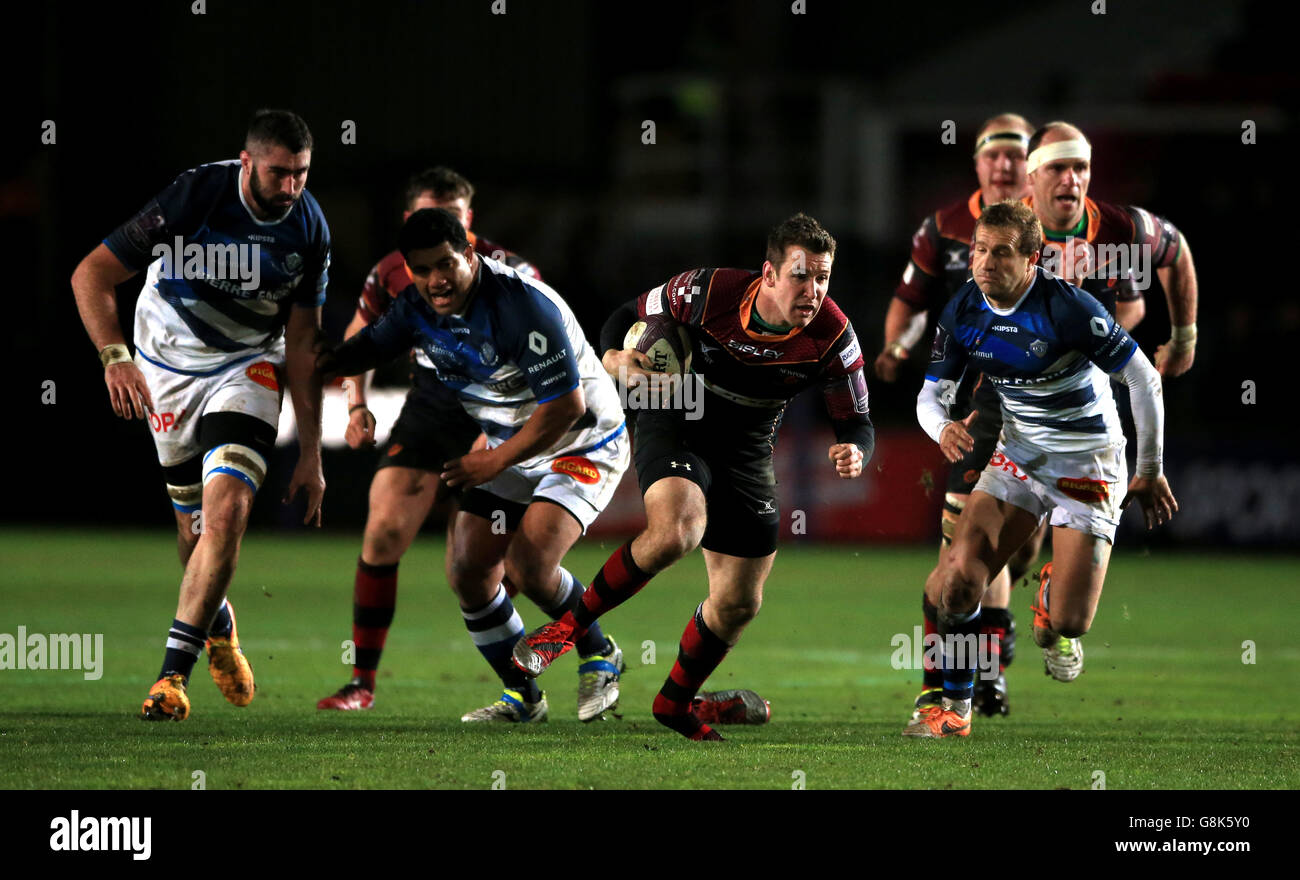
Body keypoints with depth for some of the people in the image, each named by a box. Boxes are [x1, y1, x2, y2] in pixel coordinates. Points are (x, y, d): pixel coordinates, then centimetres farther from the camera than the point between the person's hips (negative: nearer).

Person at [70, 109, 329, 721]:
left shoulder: (309, 228, -13)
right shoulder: (195, 197, -25)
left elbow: (302, 344, -4)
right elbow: (91, 275, -23)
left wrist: (310, 453, -4)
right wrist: (114, 357, -39)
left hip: (249, 366, 1)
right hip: (169, 362, -1)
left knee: (227, 511, -20)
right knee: (195, 527, 6)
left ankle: (173, 672, -17)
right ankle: (217, 625, 39)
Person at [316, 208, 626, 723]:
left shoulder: (527, 306, -31)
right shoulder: (417, 308, -8)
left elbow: (565, 406, -28)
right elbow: (372, 346, 14)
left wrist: (493, 463, -23)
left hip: (584, 445, -8)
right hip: (512, 447, 8)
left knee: (528, 565, -23)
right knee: (470, 573, -1)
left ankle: (599, 657, 3)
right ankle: (521, 695, 18)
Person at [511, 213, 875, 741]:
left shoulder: (832, 337, -18)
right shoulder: (707, 291, -23)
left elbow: (856, 421, -8)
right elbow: (629, 316, -6)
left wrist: (854, 451, -31)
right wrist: (615, 358, -27)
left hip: (747, 454, 4)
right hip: (674, 425, -4)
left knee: (739, 604, 4)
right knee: (676, 530, -35)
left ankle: (676, 701, 32)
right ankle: (571, 626, -15)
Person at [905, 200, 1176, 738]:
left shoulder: (1068, 308, -23)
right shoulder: (962, 313, -7)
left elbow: (1143, 378, -16)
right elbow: (931, 395, 3)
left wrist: (1150, 471, -9)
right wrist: (943, 428, -23)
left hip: (1087, 464, -4)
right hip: (1018, 458, 4)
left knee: (1068, 622, -12)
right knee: (958, 578, -15)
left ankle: (1053, 598, 27)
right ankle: (954, 709, 1)